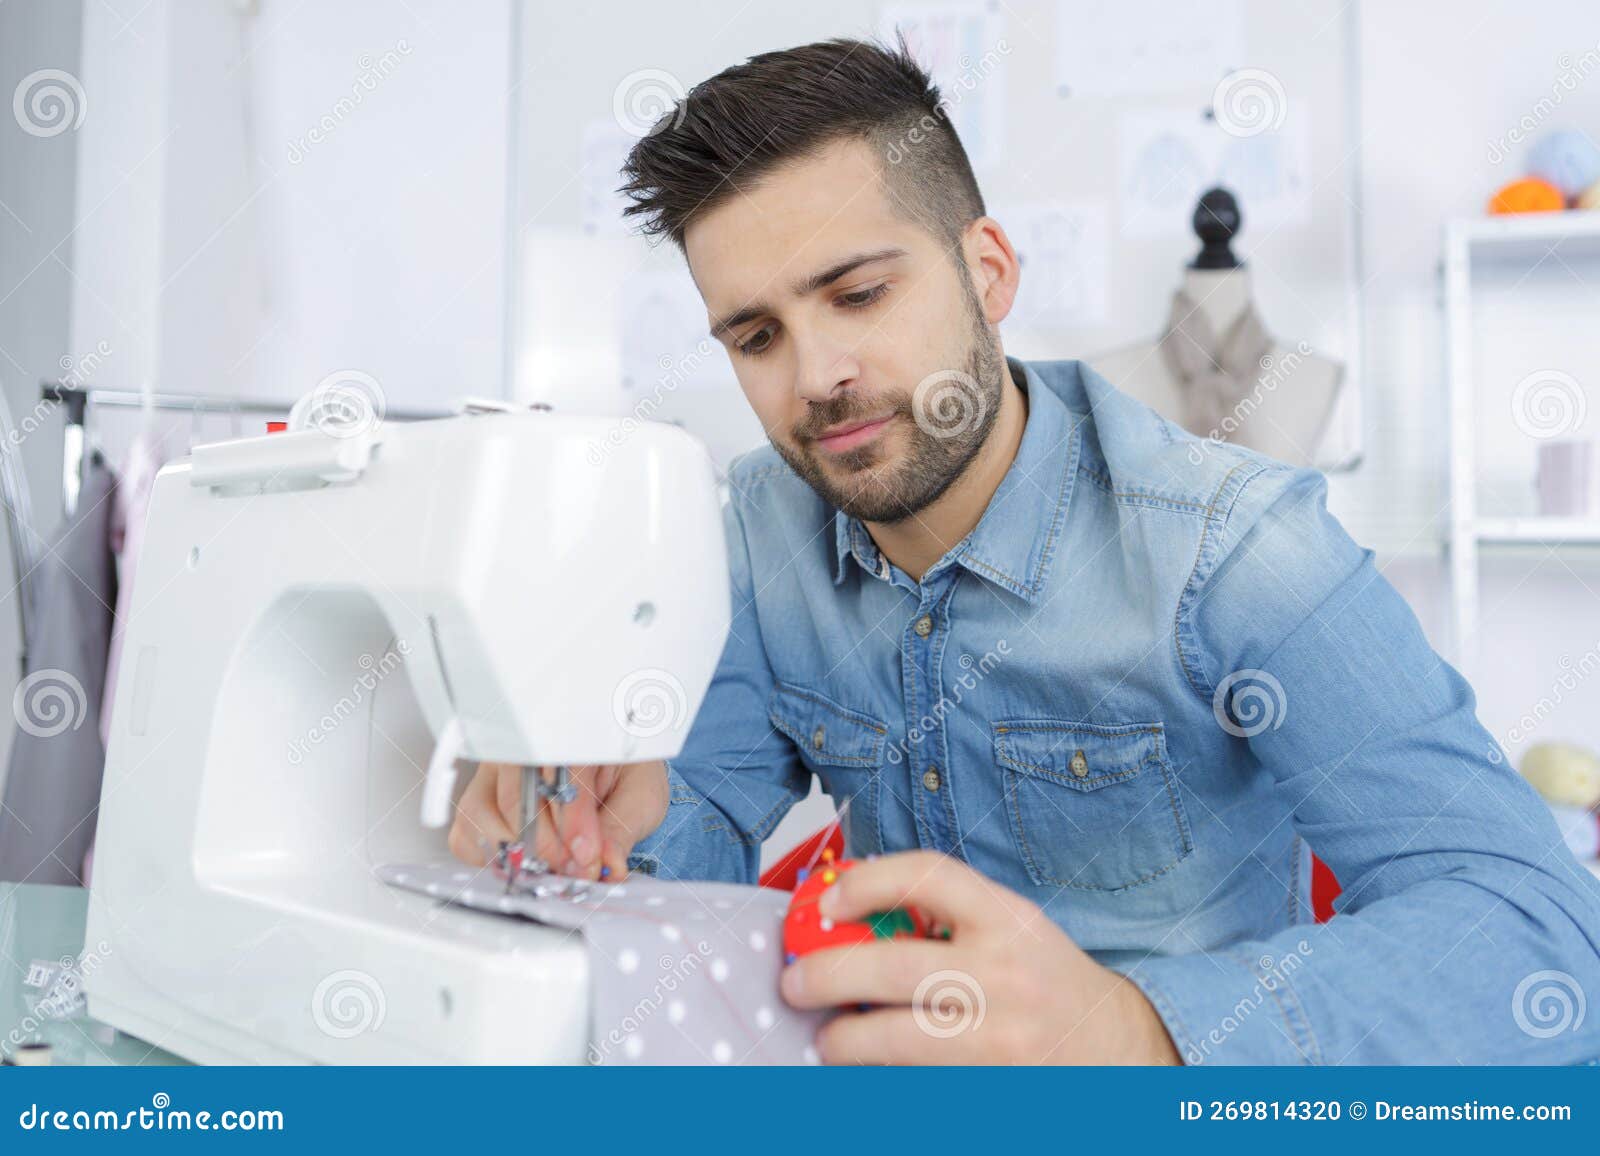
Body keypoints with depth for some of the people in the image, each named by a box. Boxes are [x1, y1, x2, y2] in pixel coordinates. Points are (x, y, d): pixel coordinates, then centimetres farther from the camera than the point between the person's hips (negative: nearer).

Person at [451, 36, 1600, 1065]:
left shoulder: (1234, 544, -19)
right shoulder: (764, 524, -1)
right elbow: (720, 827, 3)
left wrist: (1133, 1027, -43)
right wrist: (634, 821, -21)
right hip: (892, 1074, 5)